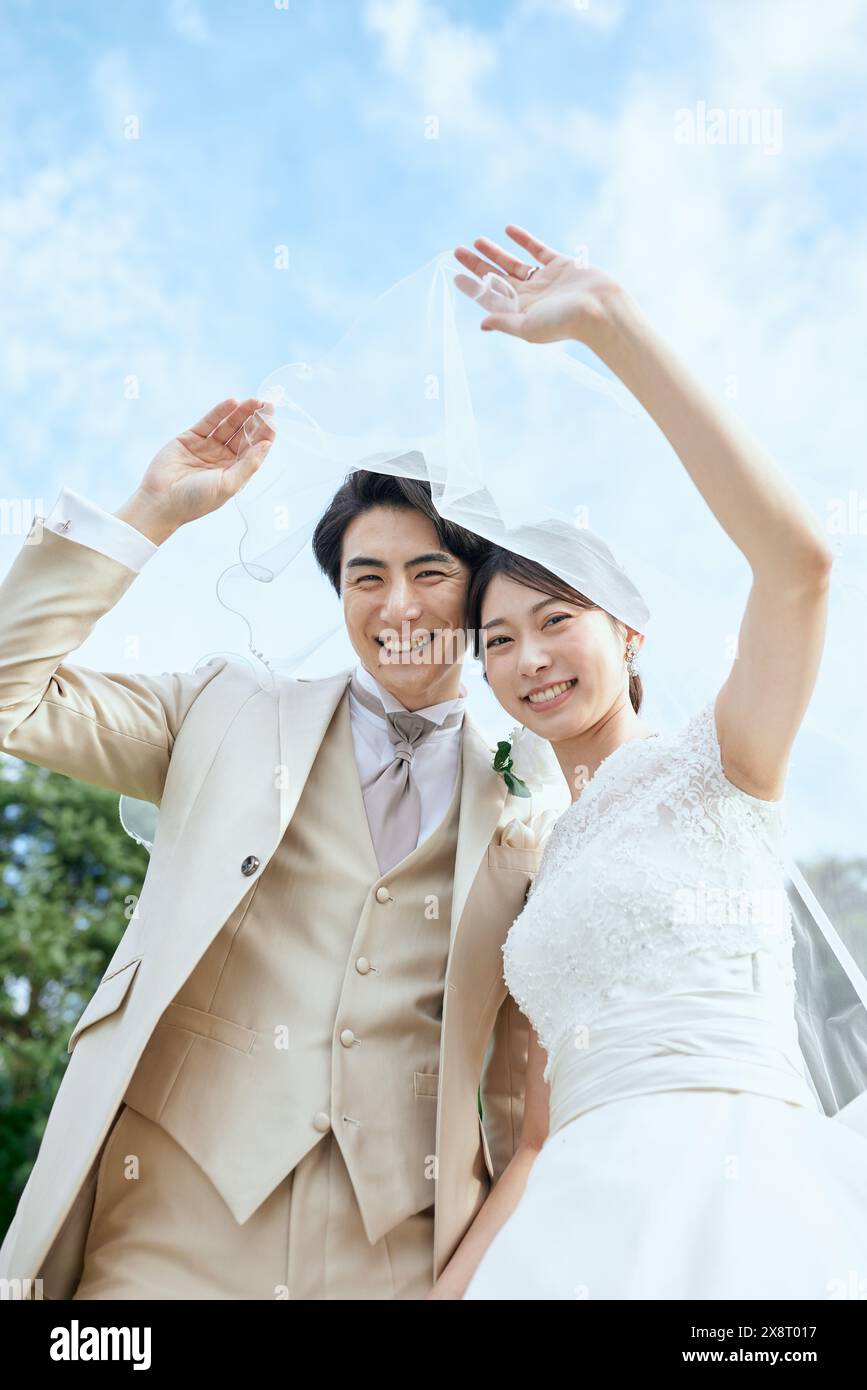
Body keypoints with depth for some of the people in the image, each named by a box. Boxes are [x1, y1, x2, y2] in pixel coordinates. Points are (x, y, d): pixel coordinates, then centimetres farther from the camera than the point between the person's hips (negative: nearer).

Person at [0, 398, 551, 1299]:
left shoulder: (525, 810, 9)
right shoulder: (230, 712, 9)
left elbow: (526, 1078, 11)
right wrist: (152, 516, -3)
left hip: (401, 1238, 1)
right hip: (176, 1205, 0)